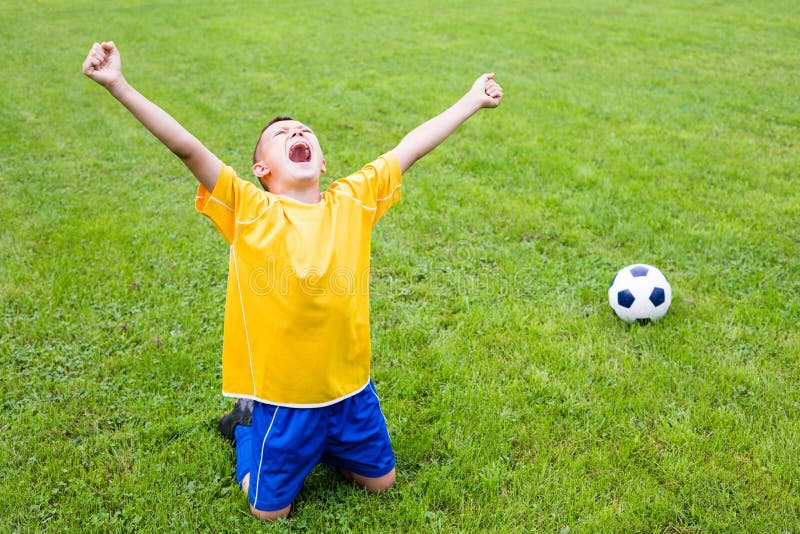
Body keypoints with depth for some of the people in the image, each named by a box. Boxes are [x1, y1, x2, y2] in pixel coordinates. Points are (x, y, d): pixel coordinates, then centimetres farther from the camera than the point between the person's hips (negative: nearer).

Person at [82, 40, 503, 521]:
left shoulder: (354, 199, -3)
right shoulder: (247, 209, -13)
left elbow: (411, 146, 2)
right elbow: (186, 146, -22)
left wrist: (472, 100, 9)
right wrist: (118, 84, -29)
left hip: (351, 387, 4)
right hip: (281, 393, -3)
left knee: (380, 481, 21)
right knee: (271, 509, 15)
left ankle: (320, 442, 43)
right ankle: (248, 425, 39)